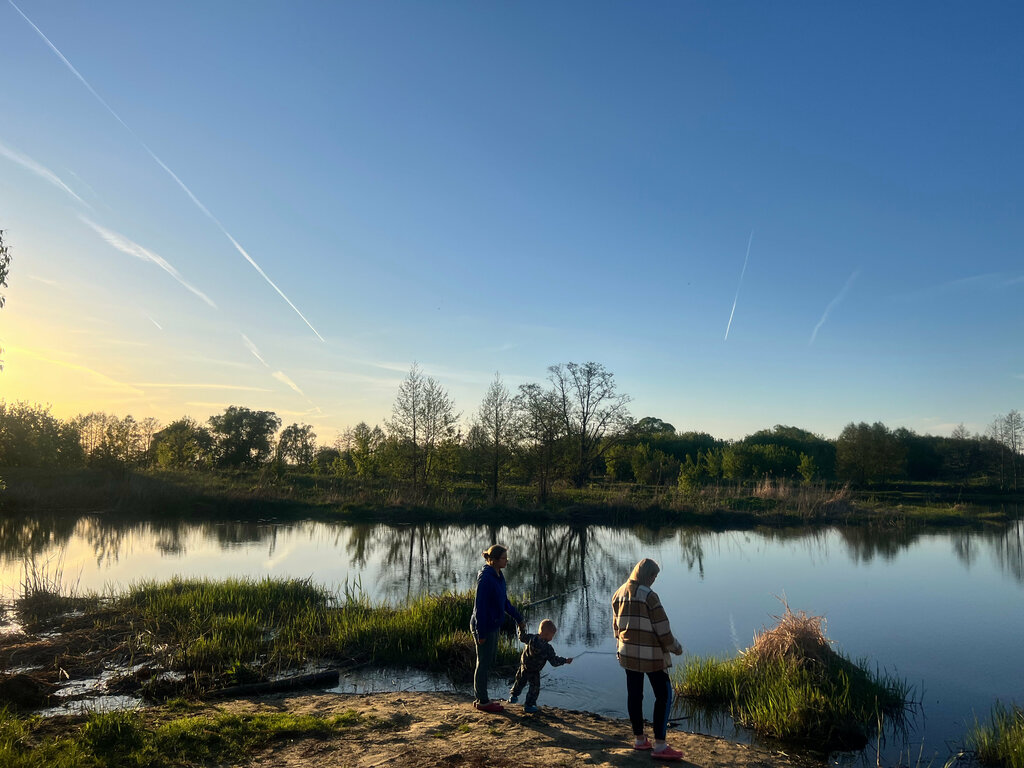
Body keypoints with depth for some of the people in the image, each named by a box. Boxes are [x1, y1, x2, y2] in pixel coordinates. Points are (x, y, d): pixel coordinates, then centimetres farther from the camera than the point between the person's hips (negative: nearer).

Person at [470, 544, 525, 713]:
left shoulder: (498, 576, 6)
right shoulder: (485, 578, -22)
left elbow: (504, 601, 17)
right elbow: (480, 607, -22)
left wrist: (518, 618, 20)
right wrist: (480, 633, -20)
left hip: (493, 626, 9)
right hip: (484, 627, -9)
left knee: (489, 662, 17)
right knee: (484, 663, 3)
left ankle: (480, 698, 29)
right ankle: (482, 701, 17)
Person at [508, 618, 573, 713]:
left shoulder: (531, 638, -14)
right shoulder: (547, 648, -24)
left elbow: (522, 637, 4)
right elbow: (554, 661, -18)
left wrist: (521, 629, 19)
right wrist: (566, 661, -6)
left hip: (523, 666, 5)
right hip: (534, 672, -5)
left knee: (520, 681, 27)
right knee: (534, 687, 11)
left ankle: (513, 696, 38)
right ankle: (529, 705, 15)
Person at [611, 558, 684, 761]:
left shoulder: (619, 594, 4)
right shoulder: (649, 596, -17)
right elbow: (662, 627, -14)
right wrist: (674, 646, 2)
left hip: (627, 652, 7)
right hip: (651, 653, -7)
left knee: (634, 694, 14)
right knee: (663, 695, 3)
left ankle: (639, 739, 25)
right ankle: (660, 745, 3)